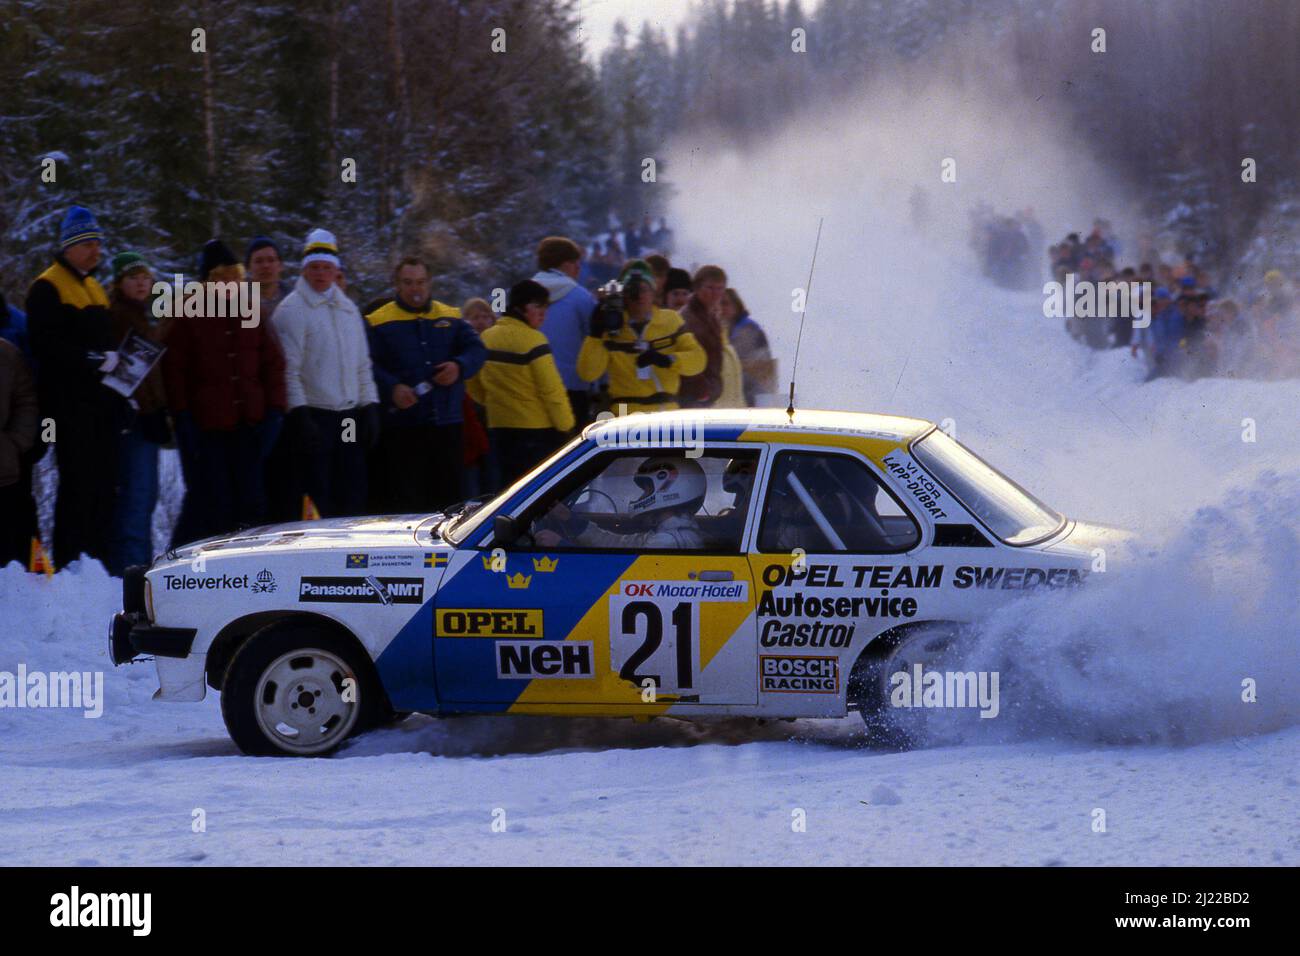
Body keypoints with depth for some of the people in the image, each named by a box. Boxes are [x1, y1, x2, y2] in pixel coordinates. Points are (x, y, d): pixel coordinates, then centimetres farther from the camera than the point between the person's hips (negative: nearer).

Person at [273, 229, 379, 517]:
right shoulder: (291, 310, -6)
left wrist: (370, 409, 11)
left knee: (352, 498, 7)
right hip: (314, 417, -6)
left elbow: (363, 364, 20)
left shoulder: (348, 309, 16)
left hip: (349, 417, 6)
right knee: (317, 502, -6)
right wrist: (300, 415, -19)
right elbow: (289, 369, -12)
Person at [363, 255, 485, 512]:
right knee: (404, 501, -6)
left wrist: (460, 366, -14)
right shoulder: (378, 323, 4)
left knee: (450, 494, 6)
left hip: (447, 424, 4)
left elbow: (477, 349, 8)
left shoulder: (451, 318, 16)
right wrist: (392, 388, -23)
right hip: (401, 427, -4)